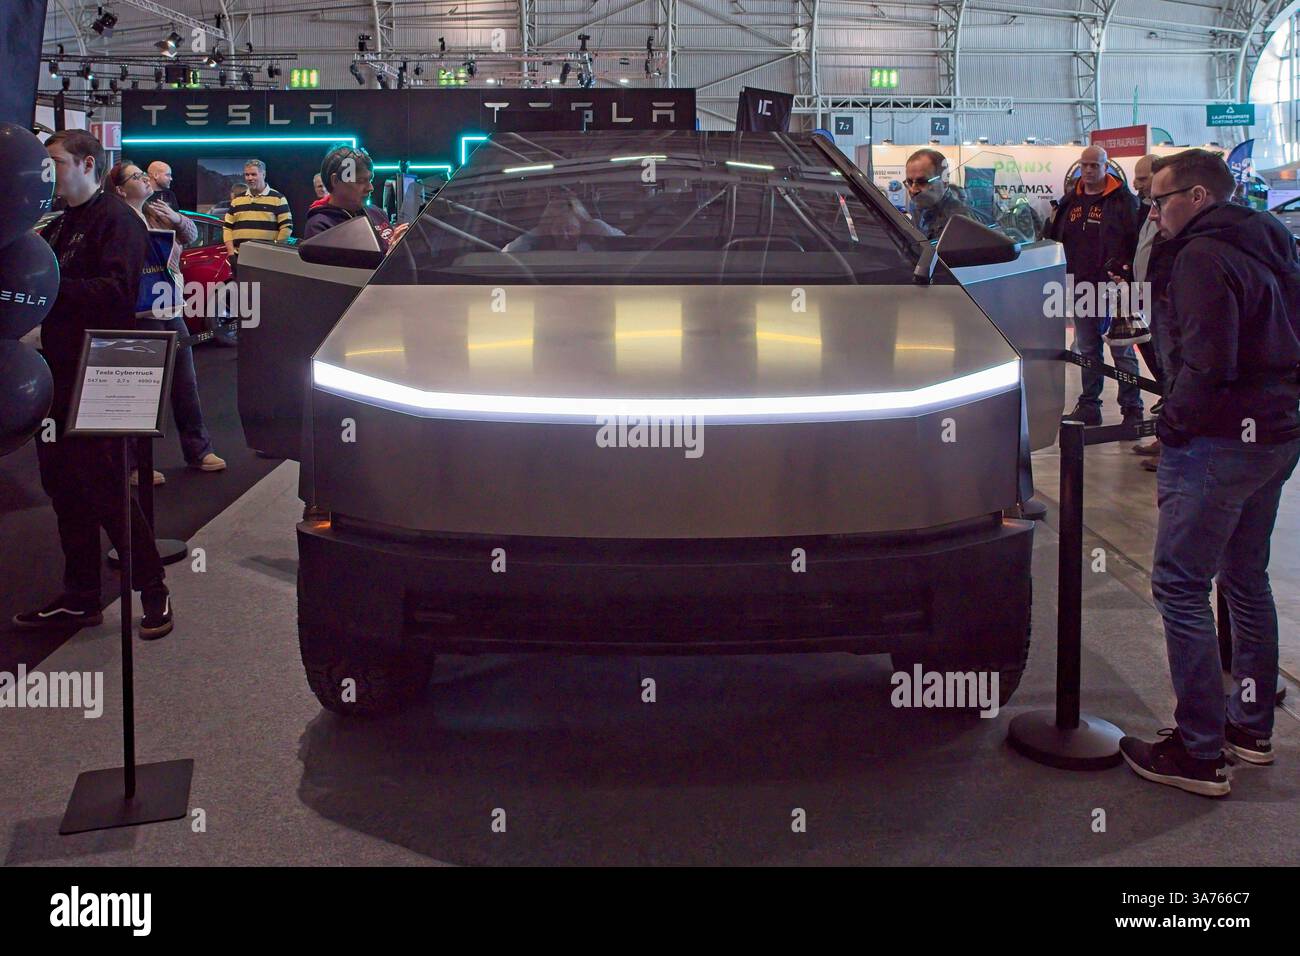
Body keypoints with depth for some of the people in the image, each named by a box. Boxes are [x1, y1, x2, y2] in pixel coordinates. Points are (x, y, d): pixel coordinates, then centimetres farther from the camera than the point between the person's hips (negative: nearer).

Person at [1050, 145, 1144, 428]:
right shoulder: (1069, 202, 12)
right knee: (1087, 350, 12)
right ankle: (1088, 405, 20)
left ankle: (1132, 409, 4)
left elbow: (1136, 243, -10)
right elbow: (1054, 242, 17)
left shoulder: (1123, 200, -5)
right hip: (1080, 288, 6)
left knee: (1122, 351, -1)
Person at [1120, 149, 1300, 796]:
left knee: (1180, 587, -6)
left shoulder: (1203, 257, -15)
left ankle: (1199, 753, -3)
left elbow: (1208, 363, -24)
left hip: (1219, 443, -10)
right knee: (1246, 580, 20)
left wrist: (1174, 424, -11)